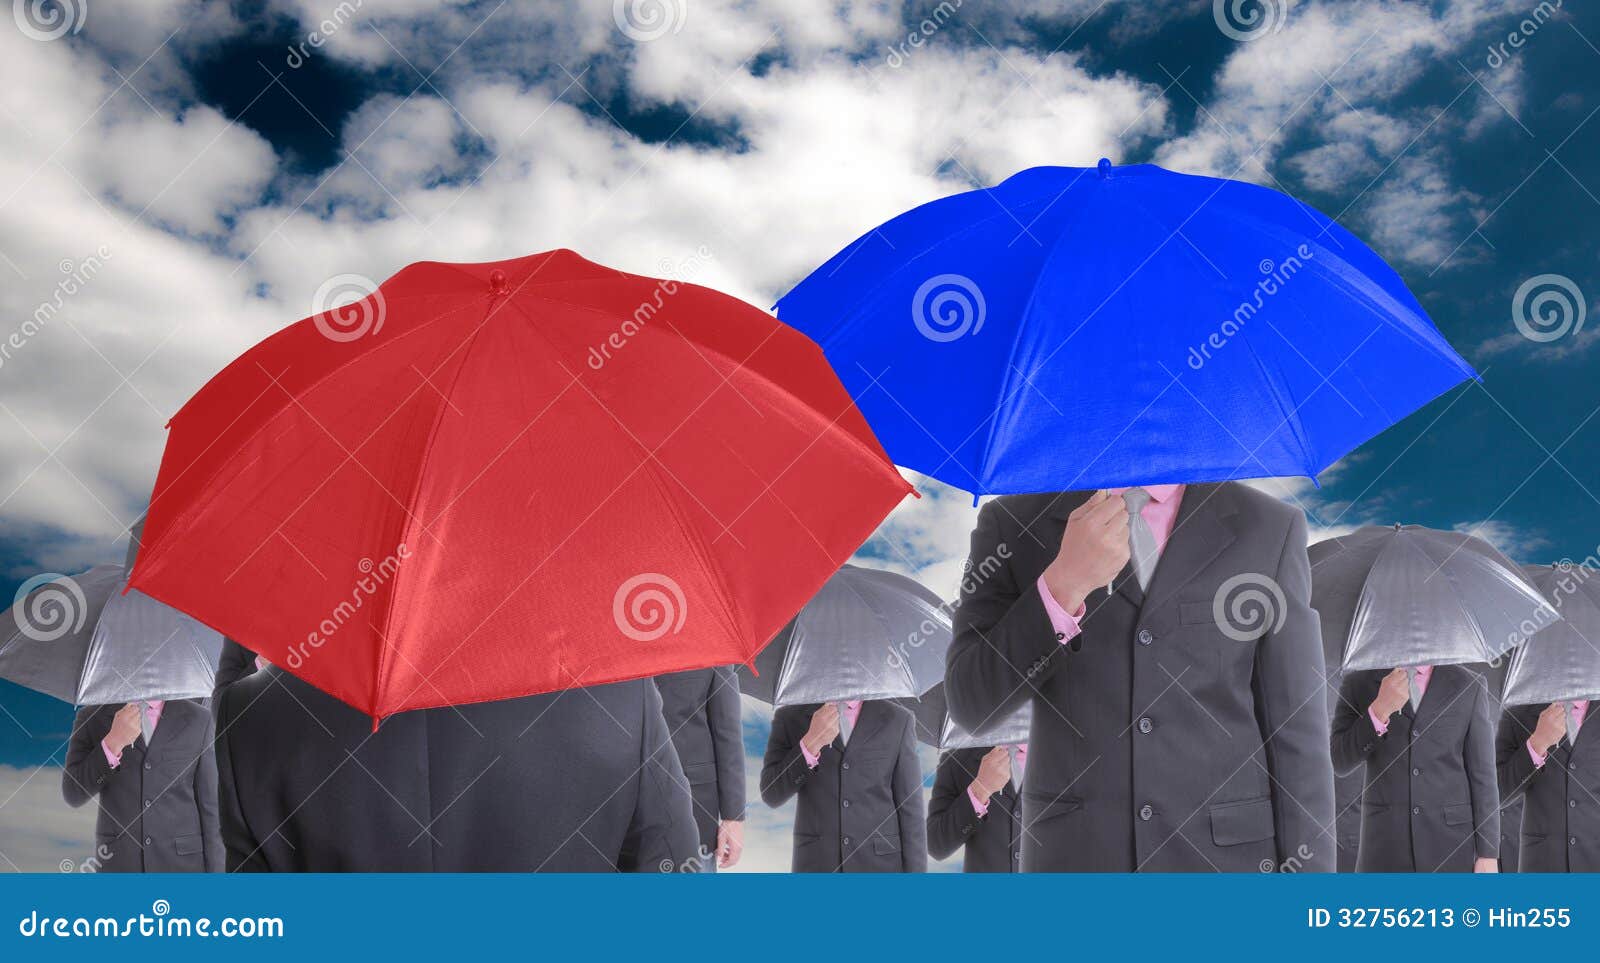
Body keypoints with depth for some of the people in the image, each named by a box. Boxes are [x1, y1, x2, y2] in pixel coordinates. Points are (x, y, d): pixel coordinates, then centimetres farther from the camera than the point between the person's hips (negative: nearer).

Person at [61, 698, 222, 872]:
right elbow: (73, 794, -7)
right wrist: (114, 742, -21)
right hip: (120, 865, 1)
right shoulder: (92, 717, 1)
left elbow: (209, 804, 1)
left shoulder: (198, 719, 0)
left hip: (183, 865, 0)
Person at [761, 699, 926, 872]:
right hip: (818, 870, 0)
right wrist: (812, 742, -19)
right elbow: (771, 794, -5)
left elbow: (910, 807, 2)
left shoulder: (897, 719, 3)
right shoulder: (790, 718, 4)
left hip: (881, 868, 0)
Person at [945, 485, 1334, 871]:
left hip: (1227, 857, 0)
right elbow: (970, 702, -7)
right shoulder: (1012, 523, 0)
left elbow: (1295, 725, 0)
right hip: (1076, 858, 0)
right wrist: (1065, 584, -20)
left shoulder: (1268, 527, 0)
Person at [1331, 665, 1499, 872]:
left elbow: (1481, 774, 2)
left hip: (1451, 845, 0)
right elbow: (1340, 761, -7)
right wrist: (1381, 709, -21)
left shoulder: (1469, 685, 2)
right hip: (1387, 845, 0)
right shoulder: (1359, 683, 2)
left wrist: (1489, 853, -3)